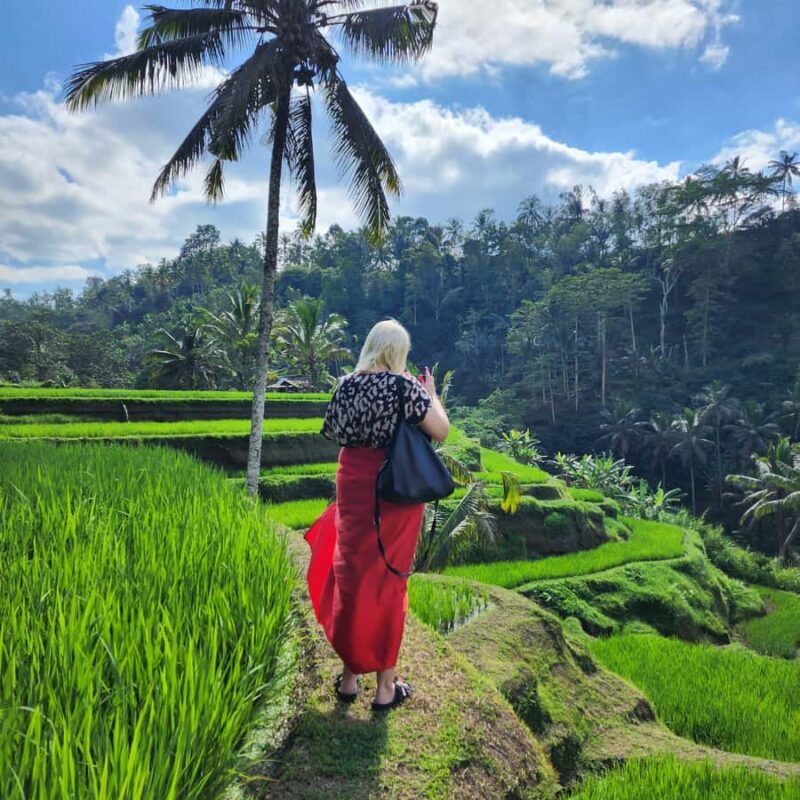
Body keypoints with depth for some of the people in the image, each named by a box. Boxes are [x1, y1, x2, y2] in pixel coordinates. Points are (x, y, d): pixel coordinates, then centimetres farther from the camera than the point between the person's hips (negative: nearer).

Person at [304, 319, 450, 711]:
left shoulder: (346, 384, 2)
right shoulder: (404, 385, -11)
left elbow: (332, 432, 14)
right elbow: (441, 431, -11)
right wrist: (430, 393, 4)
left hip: (353, 483, 4)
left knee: (350, 573, 15)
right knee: (388, 579, 8)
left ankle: (349, 675, 29)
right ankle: (386, 684, 20)